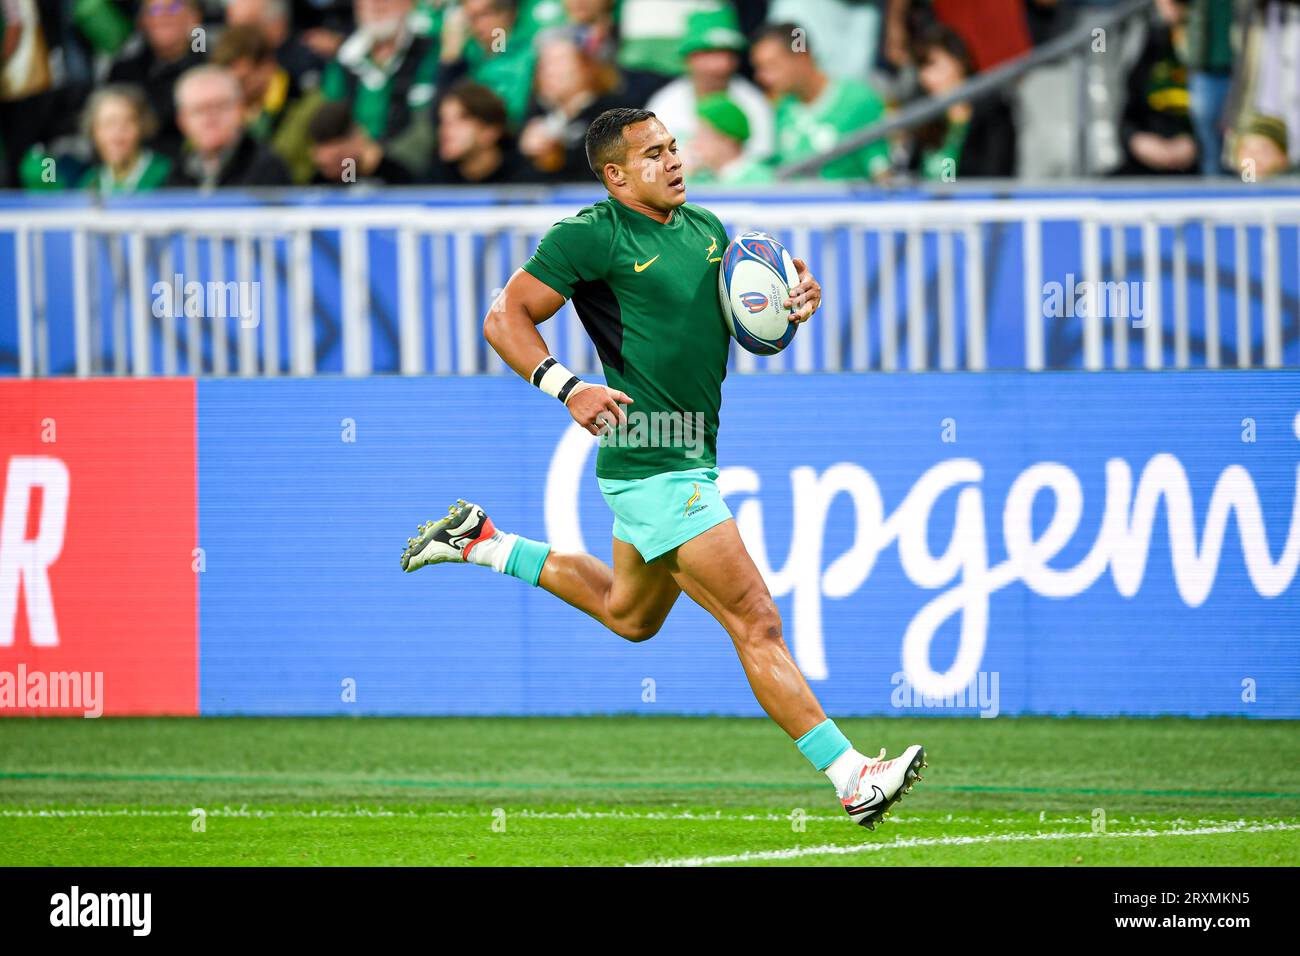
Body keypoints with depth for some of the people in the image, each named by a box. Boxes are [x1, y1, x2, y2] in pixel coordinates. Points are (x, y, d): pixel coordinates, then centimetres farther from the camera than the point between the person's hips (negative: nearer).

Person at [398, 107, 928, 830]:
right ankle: (851, 777, -11)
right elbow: (505, 318, -11)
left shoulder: (706, 228, 10)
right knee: (756, 622, -11)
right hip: (651, 465, -9)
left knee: (630, 615, 29)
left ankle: (482, 543, 39)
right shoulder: (593, 236, -12)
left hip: (693, 457, 9)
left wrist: (798, 300, -3)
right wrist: (568, 388, -26)